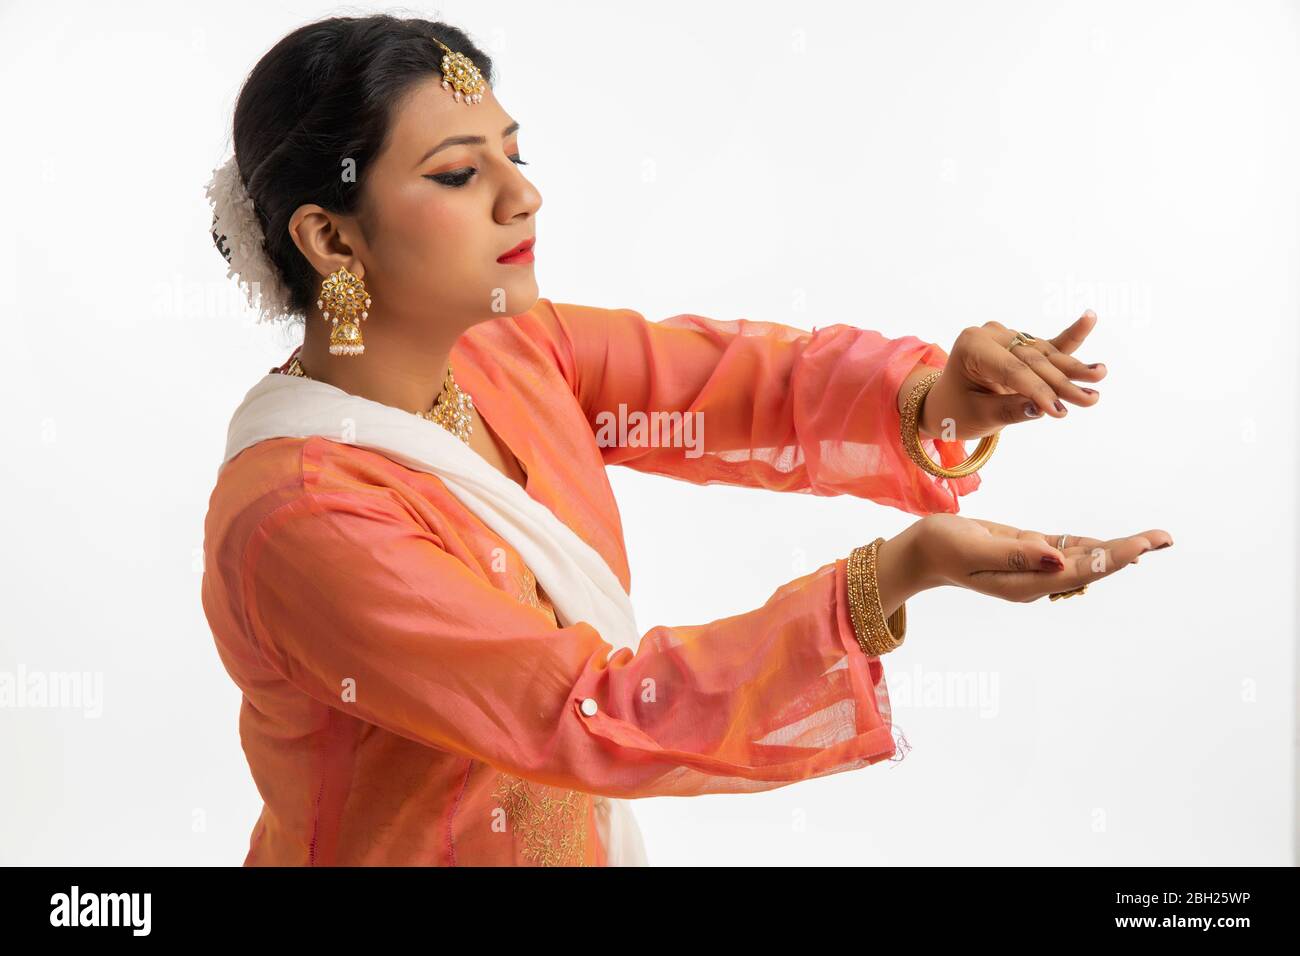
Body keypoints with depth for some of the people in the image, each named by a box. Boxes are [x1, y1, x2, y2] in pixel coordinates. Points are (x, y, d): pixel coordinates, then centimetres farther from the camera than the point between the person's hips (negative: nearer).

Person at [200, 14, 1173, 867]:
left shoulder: (505, 351, -7)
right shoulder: (300, 521, -28)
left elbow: (742, 382, -11)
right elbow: (591, 717, -30)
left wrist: (939, 401, -30)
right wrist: (896, 575, -37)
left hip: (580, 836, 7)